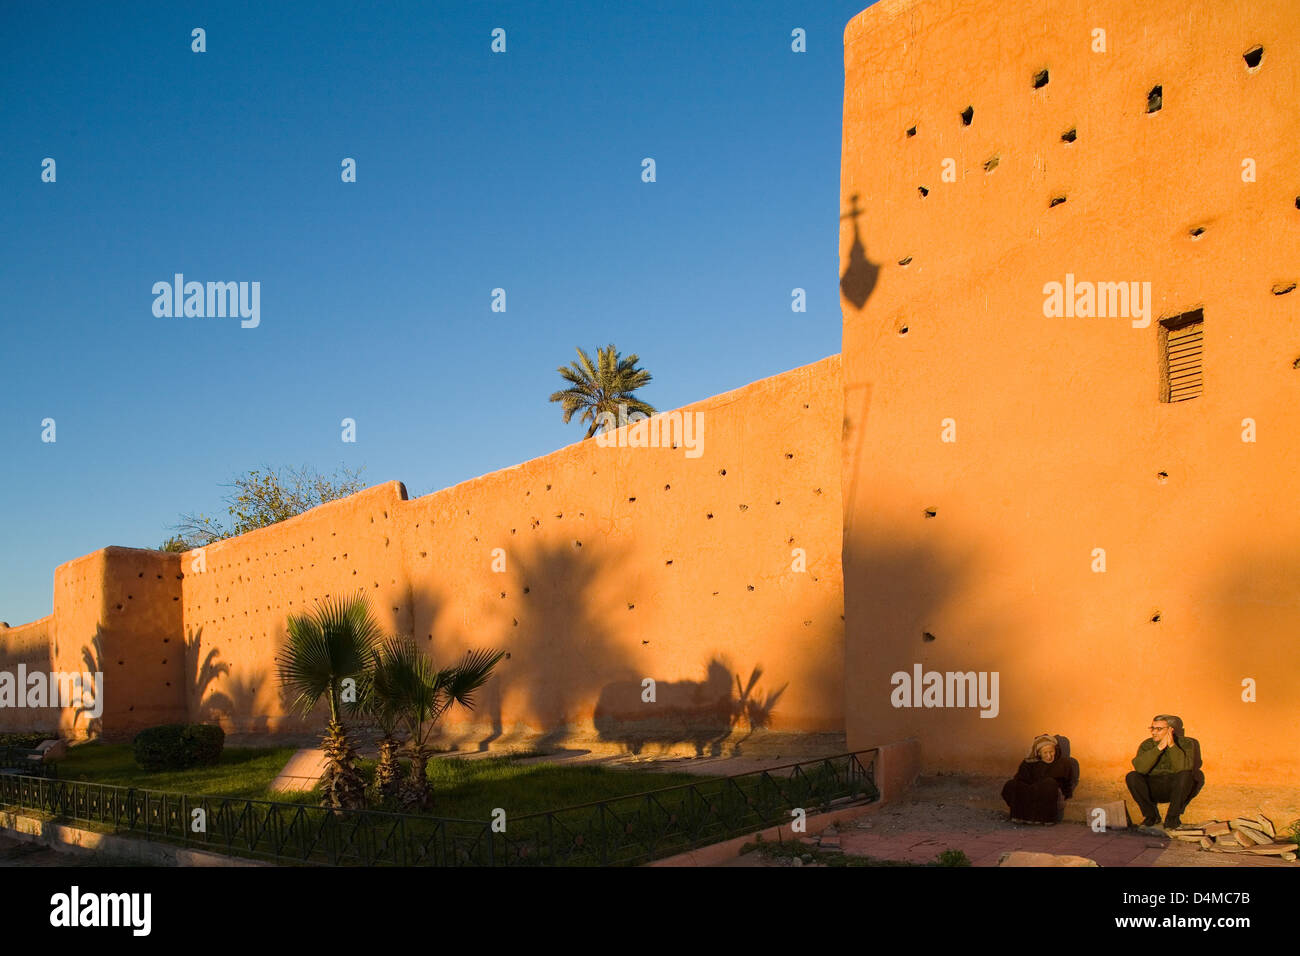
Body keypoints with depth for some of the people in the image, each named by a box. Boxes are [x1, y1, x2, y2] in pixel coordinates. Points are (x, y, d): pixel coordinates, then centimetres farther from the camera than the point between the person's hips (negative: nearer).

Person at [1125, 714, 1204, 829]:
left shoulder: (1186, 743, -9)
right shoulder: (1147, 745, -5)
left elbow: (1183, 768, -27)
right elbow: (1139, 768, -24)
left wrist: (1172, 746, -36)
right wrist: (1159, 748, -31)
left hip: (1178, 789, -1)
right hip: (1154, 790, 2)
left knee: (1185, 775, -33)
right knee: (1132, 777, -25)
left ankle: (1173, 817, -15)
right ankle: (1151, 814, -5)